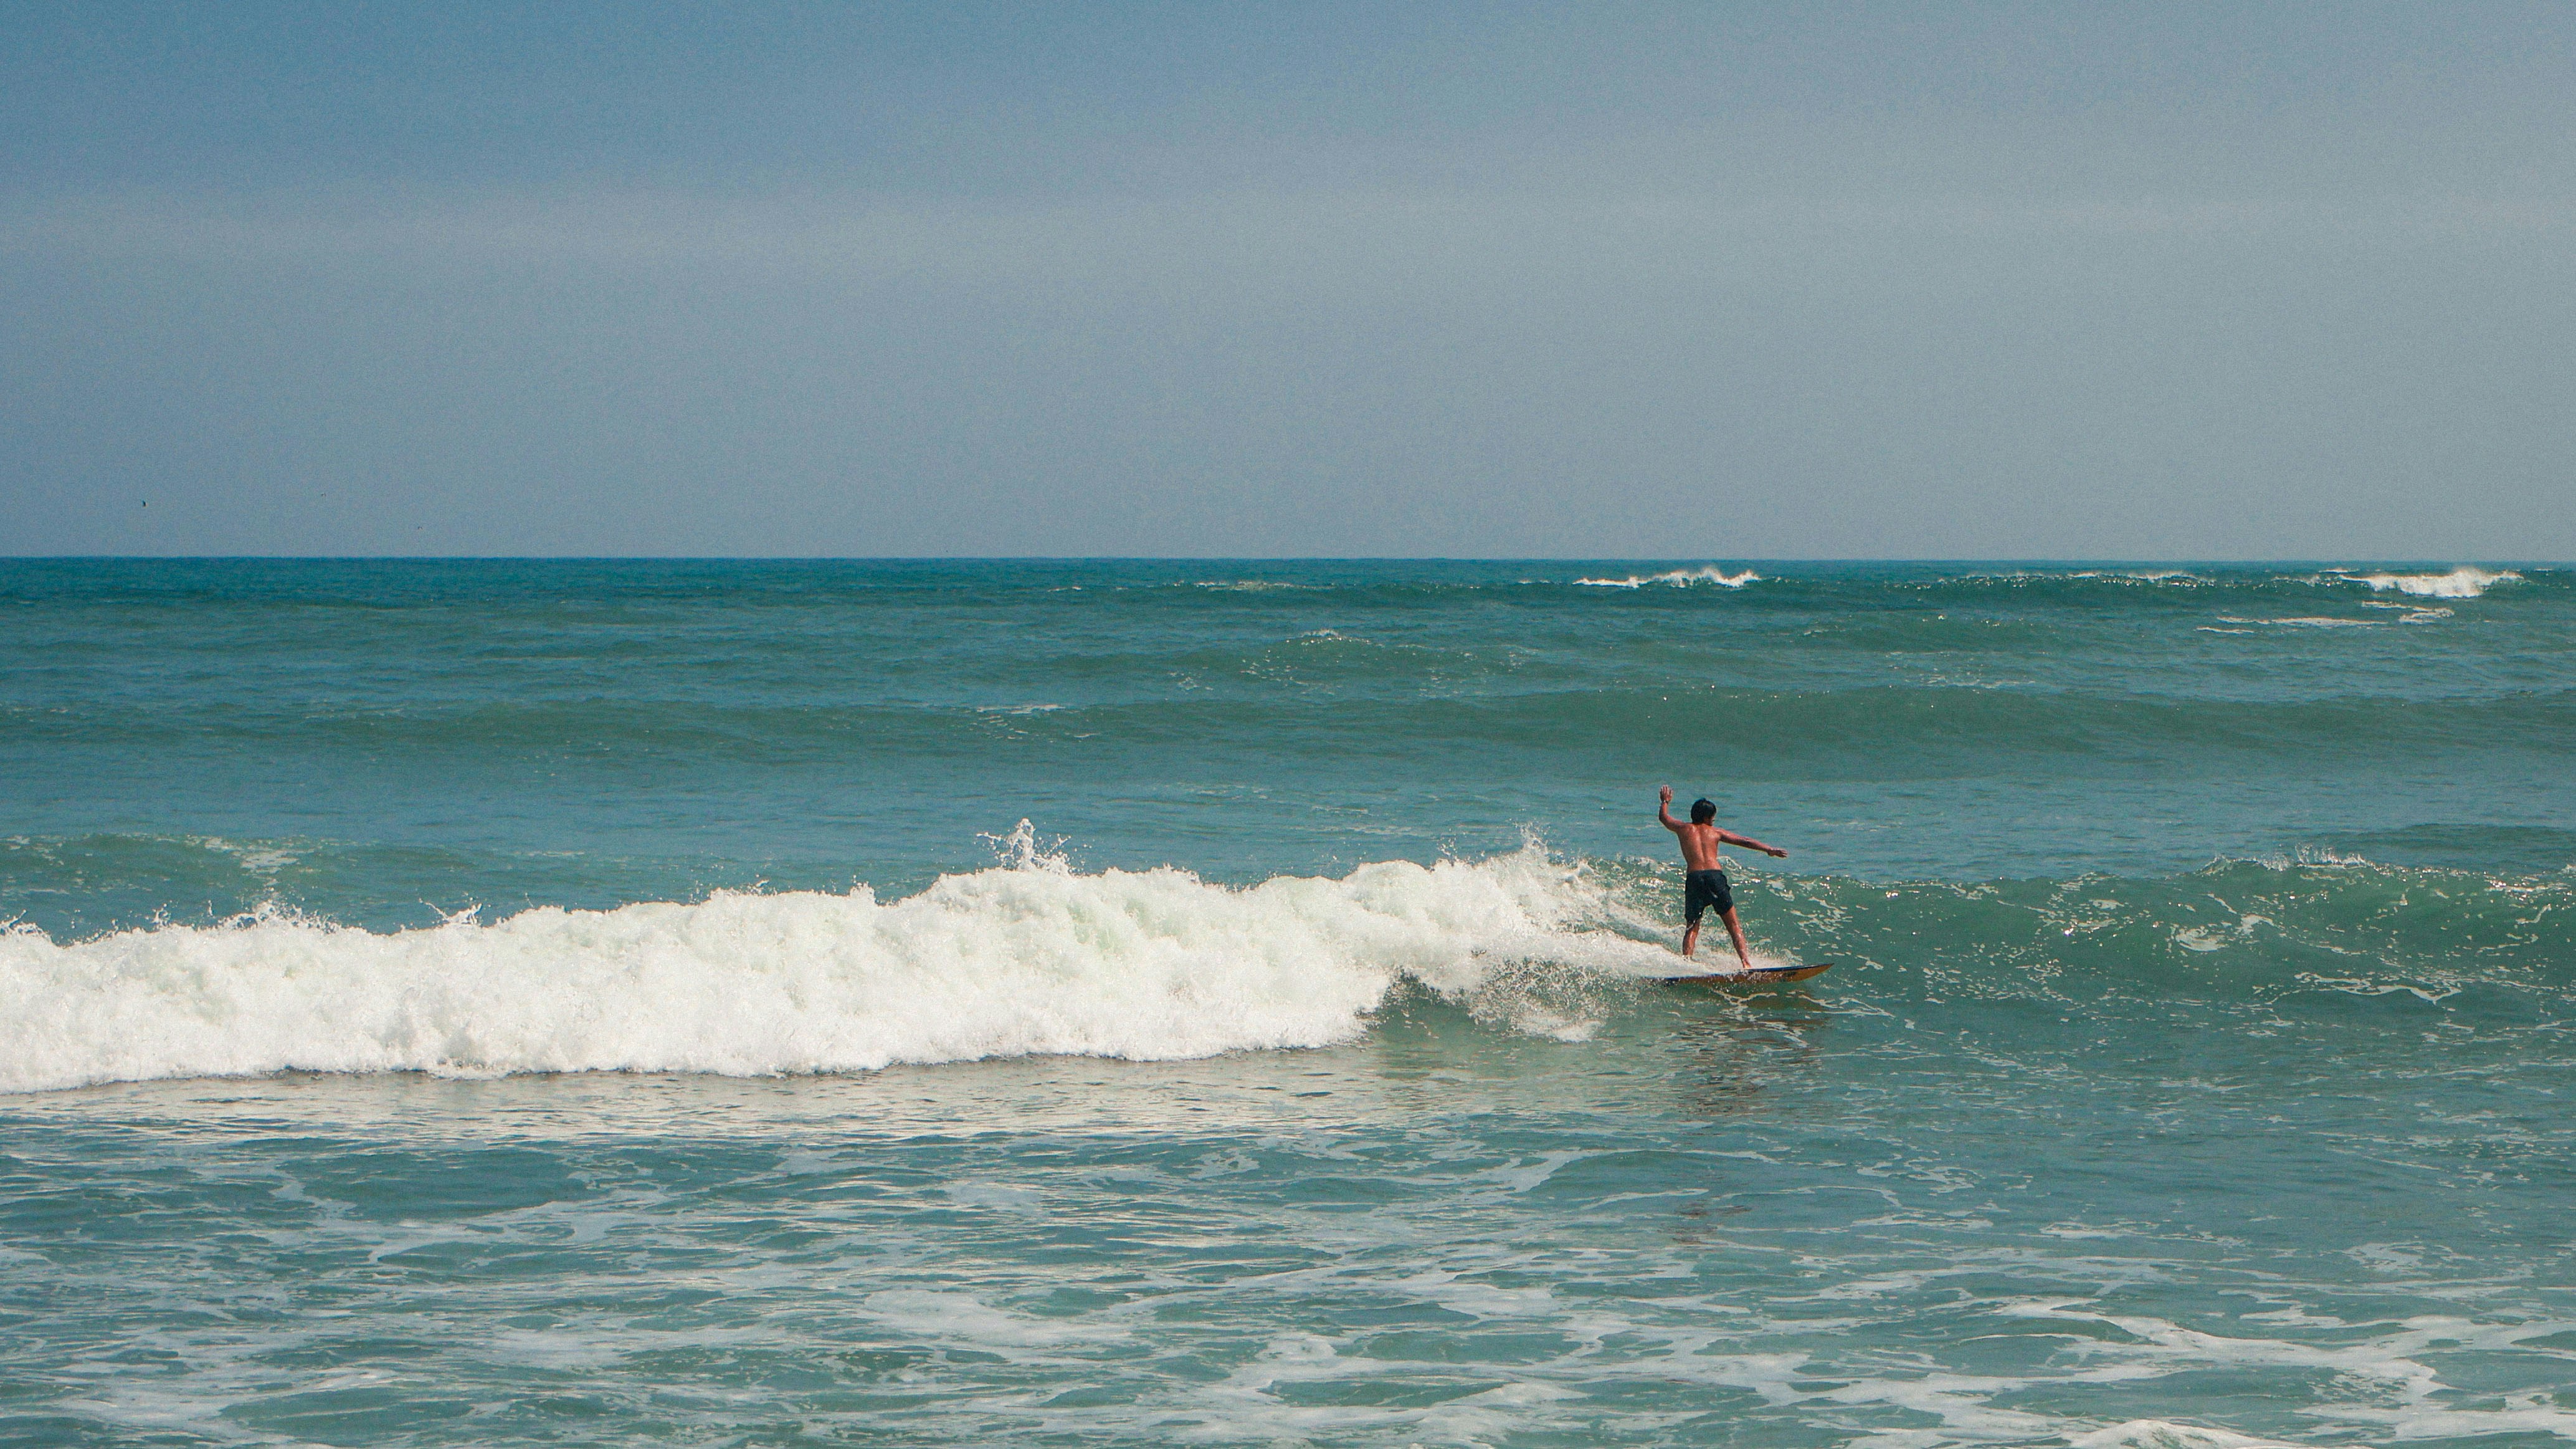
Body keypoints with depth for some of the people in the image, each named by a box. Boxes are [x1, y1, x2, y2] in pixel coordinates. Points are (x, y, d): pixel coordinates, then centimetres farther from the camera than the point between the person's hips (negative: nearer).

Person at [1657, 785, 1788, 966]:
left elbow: (1663, 817, 36)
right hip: (1715, 875, 0)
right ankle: (1746, 962, -9)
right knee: (1733, 926, 4)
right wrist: (1769, 849, 21)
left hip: (1693, 877, 0)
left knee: (1692, 928, 8)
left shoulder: (1683, 829, 17)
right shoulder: (1715, 832, 18)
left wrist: (1665, 801, 56)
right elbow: (1744, 841, 16)